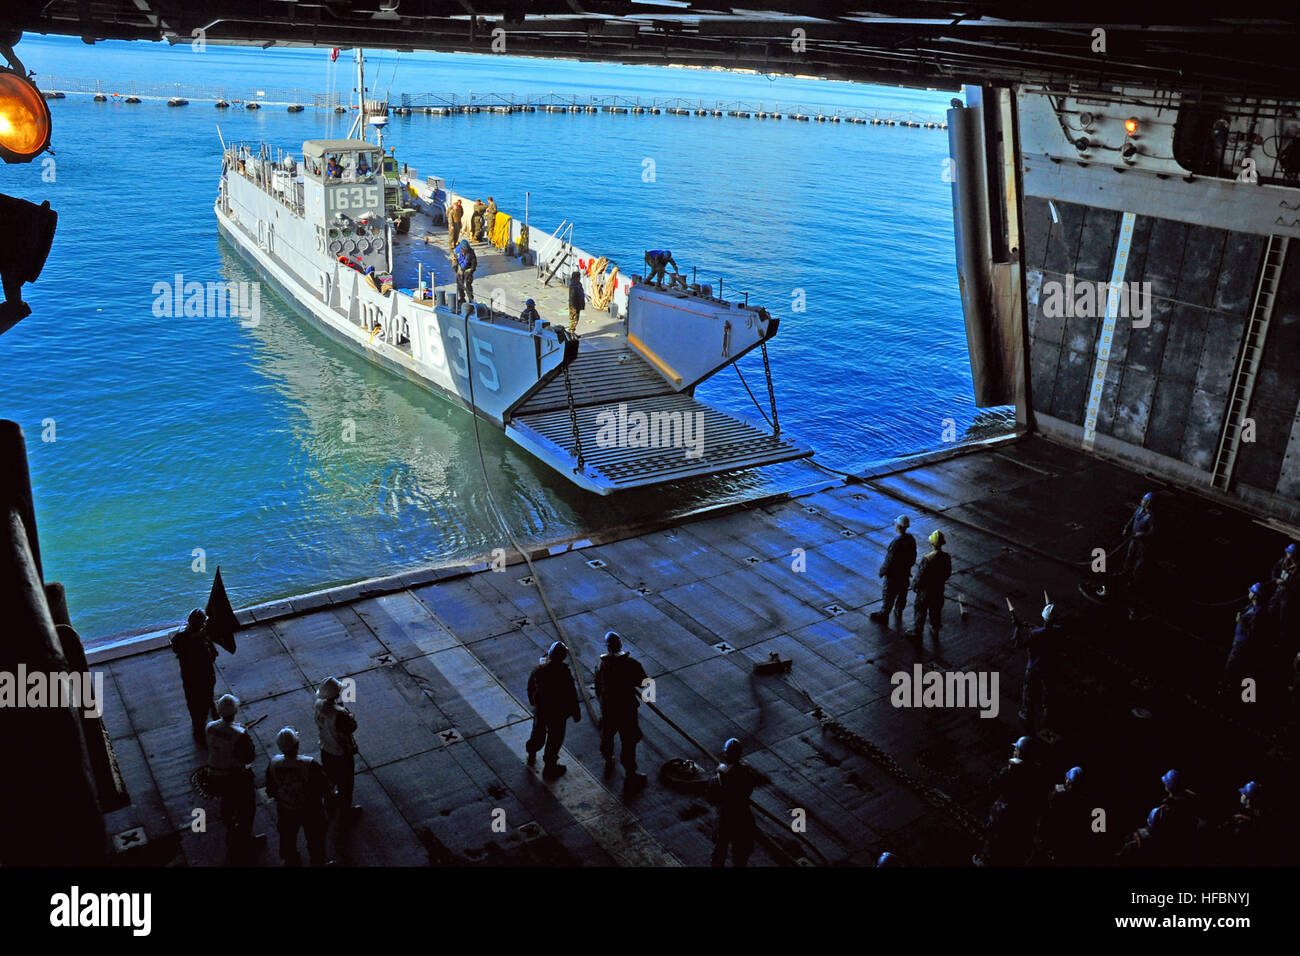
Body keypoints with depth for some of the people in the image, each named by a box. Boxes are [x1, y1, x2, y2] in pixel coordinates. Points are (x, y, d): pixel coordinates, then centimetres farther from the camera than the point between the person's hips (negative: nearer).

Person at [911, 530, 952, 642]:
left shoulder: (927, 559, -32)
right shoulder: (946, 557, -13)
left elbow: (920, 577, -22)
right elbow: (948, 574, 2)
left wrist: (914, 586, -4)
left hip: (925, 591, -5)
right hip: (939, 590, 5)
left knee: (920, 612, 14)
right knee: (936, 612, 25)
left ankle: (917, 635, 27)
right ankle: (935, 633, 42)